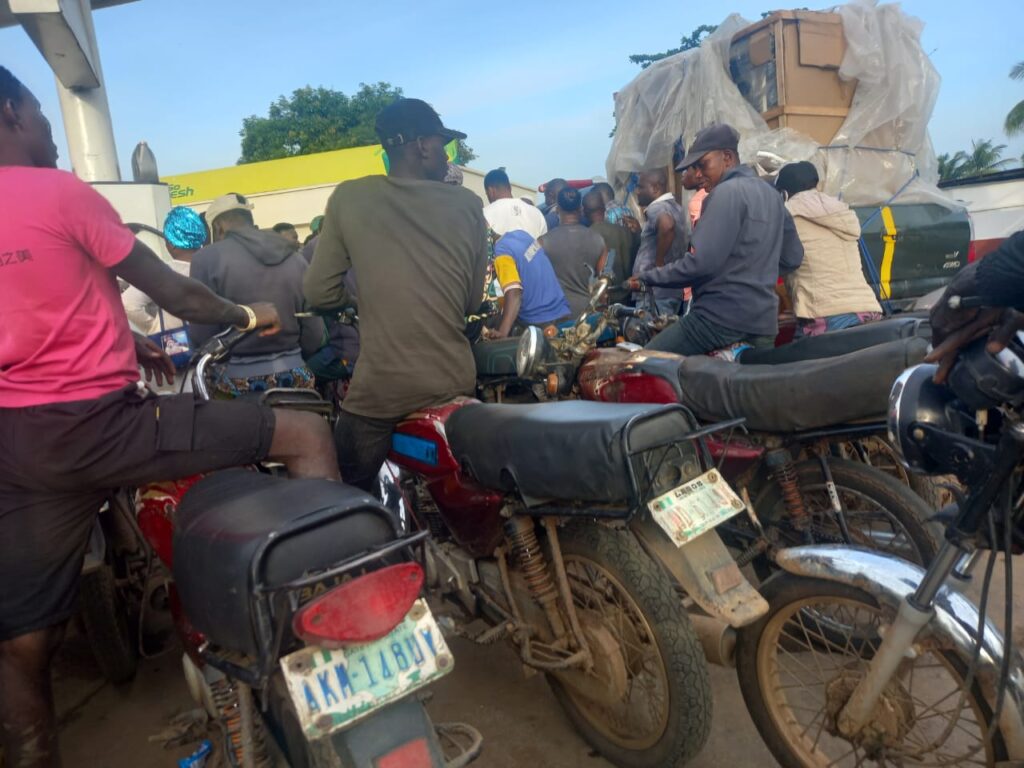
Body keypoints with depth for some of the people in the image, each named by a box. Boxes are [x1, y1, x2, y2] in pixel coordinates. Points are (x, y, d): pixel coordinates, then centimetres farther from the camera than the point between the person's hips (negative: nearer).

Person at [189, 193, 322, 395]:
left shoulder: (208, 257, -6)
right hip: (294, 376, 4)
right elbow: (314, 337, 4)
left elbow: (201, 336, -8)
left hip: (239, 379, -4)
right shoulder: (296, 259, 6)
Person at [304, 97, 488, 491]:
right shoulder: (468, 204, 0)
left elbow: (319, 292, -2)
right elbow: (473, 301, 8)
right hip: (455, 381, 3)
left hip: (379, 389, -2)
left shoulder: (349, 197, -4)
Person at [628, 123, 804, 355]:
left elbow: (701, 262, -18)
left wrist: (648, 277, -7)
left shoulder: (727, 191, -10)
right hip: (764, 323, 9)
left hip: (721, 317, -9)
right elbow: (793, 257, 22)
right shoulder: (771, 194, 17)